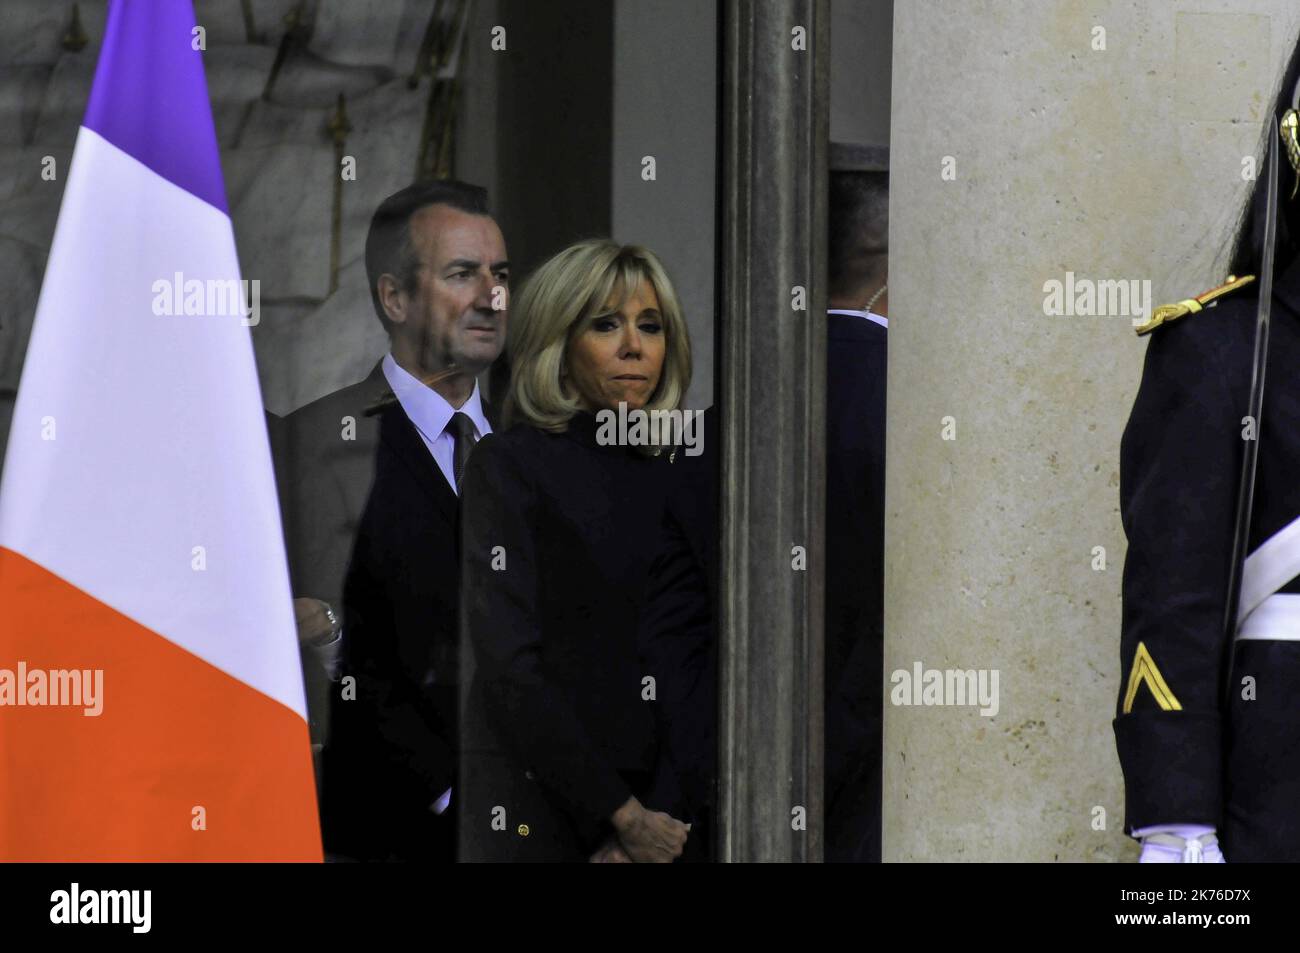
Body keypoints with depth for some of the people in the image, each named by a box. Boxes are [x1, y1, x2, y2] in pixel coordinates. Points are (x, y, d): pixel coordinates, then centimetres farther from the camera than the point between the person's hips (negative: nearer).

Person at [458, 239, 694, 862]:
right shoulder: (510, 466, -4)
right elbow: (508, 667, -12)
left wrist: (657, 820, -8)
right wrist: (622, 815, -14)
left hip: (658, 819, 4)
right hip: (536, 808, -4)